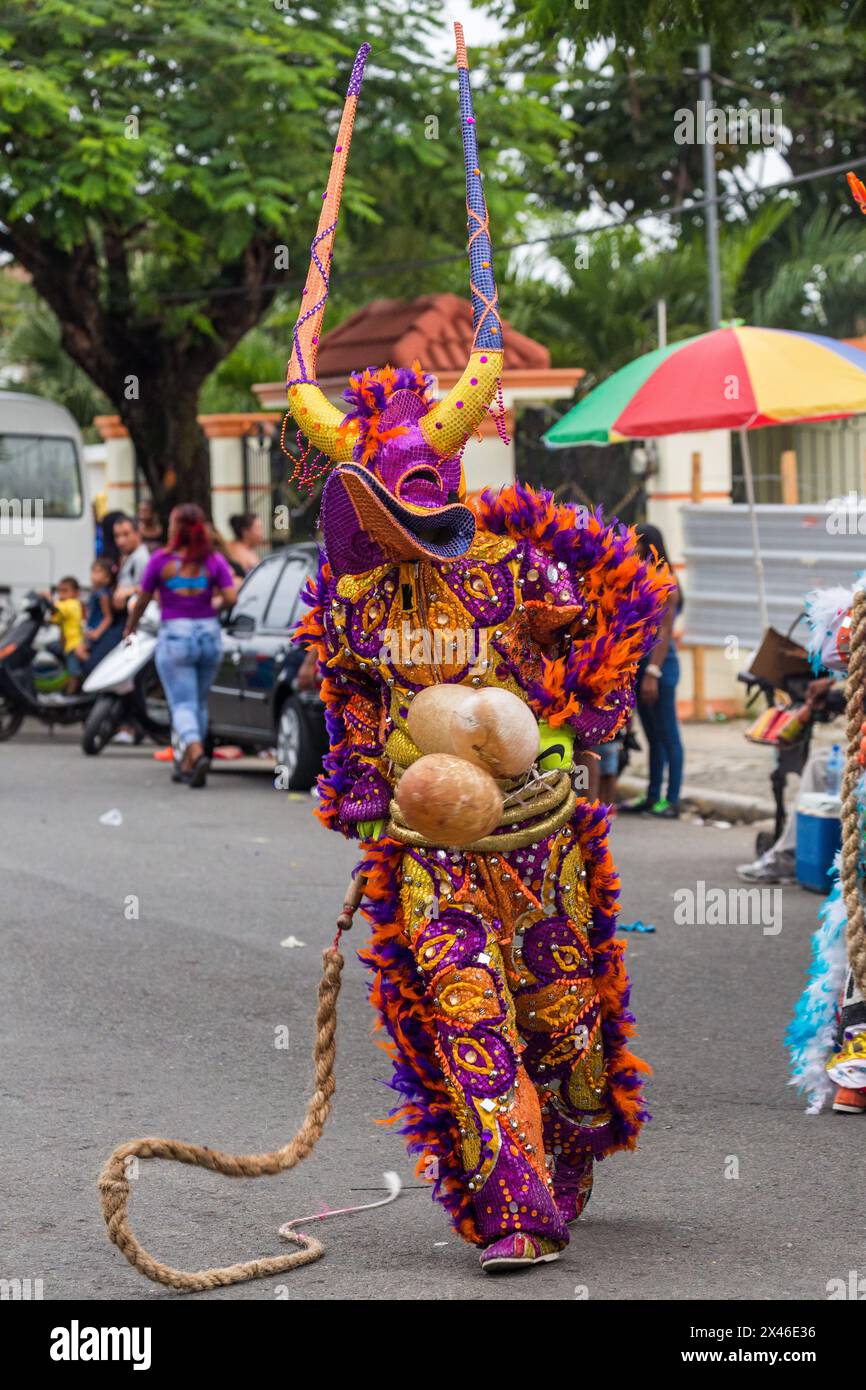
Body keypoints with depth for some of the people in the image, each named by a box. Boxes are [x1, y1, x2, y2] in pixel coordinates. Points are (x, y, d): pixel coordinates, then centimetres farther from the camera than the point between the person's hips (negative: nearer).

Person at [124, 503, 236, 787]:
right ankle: (187, 765, 21)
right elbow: (230, 597, -7)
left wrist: (130, 628, 19)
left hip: (175, 638, -3)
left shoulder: (161, 560, -4)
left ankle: (197, 753, -30)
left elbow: (142, 600, 2)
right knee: (200, 703, 16)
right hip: (209, 634, 3)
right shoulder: (213, 561, 2)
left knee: (183, 704, -6)